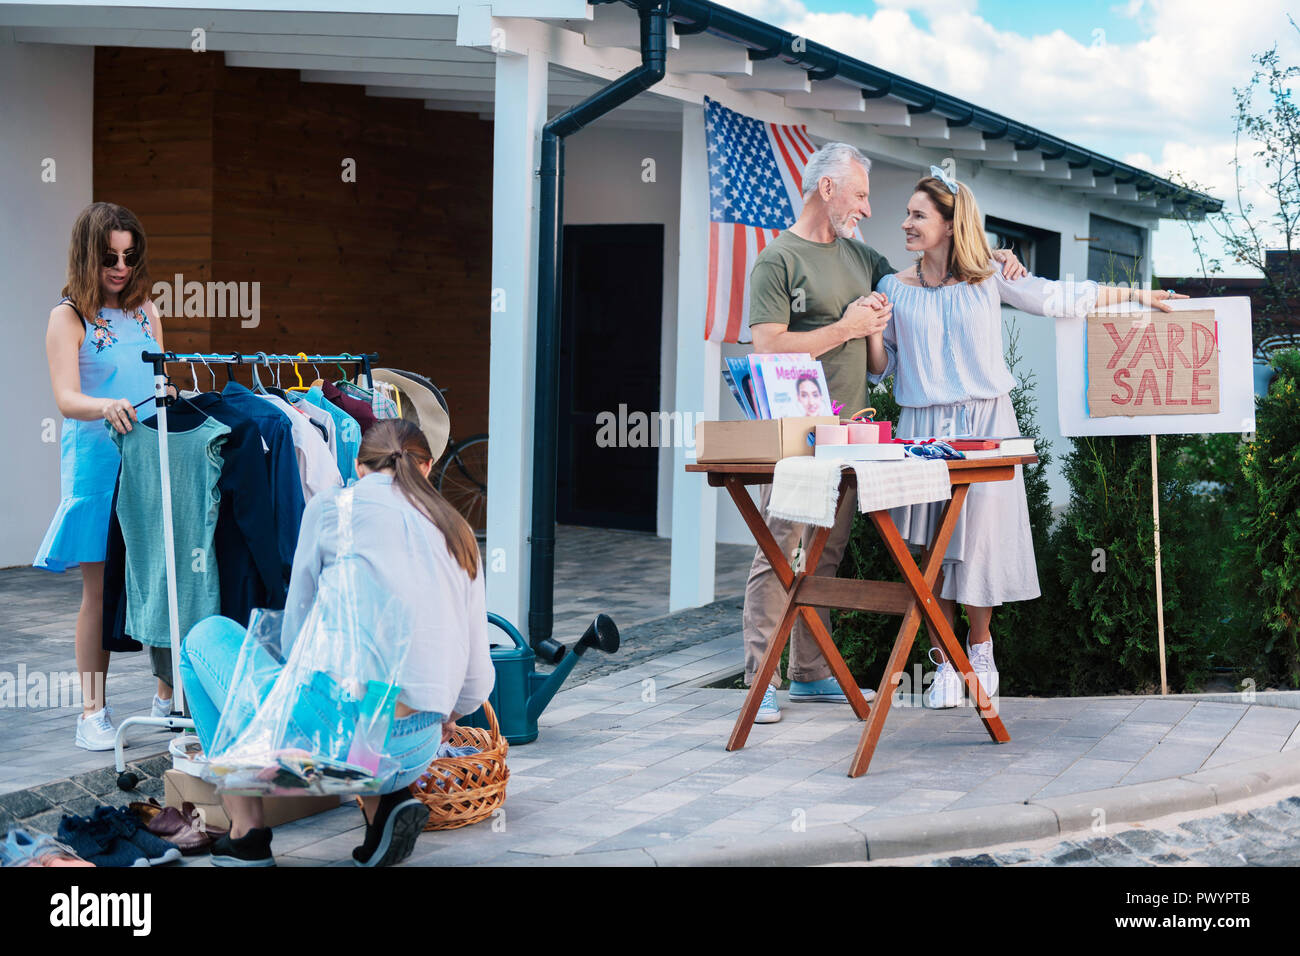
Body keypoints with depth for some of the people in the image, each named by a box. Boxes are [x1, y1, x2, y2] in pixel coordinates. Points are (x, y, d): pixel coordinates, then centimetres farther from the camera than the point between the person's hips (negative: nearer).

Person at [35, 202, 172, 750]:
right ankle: (93, 711, 6)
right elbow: (66, 398, -14)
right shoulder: (68, 318, -3)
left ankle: (168, 695, 14)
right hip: (96, 463, -4)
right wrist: (106, 407, -33)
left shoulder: (145, 311, 13)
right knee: (100, 588, -2)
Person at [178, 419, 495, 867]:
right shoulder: (458, 533, 16)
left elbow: (295, 635, 11)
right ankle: (386, 801, 12)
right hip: (416, 755, 5)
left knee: (207, 636, 22)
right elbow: (477, 681, 15)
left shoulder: (332, 506, 5)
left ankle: (247, 833, 15)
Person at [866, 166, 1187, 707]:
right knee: (929, 547, -2)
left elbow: (1061, 298, 11)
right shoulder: (896, 288, 6)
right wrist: (871, 331, -11)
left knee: (980, 538, -5)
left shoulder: (989, 280, 2)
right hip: (922, 430, 1)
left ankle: (980, 648, 17)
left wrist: (1136, 295, 14)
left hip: (984, 425, -1)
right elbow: (883, 367, 9)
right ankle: (945, 663, 8)